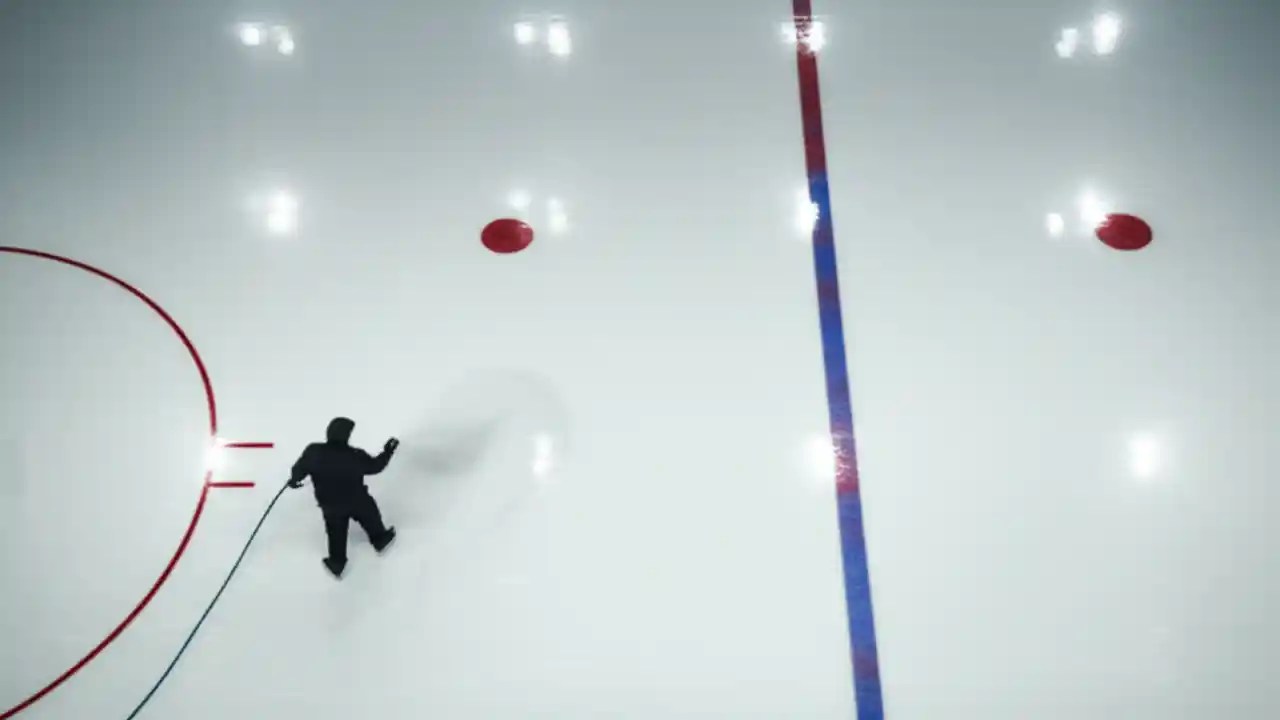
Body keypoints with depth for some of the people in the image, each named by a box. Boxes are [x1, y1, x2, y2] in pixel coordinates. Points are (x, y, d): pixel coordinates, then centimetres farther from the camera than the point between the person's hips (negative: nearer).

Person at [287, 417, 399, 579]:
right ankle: (380, 539, 53)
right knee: (370, 517, 29)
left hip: (328, 503, 2)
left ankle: (337, 563, 40)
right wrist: (388, 452, 3)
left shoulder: (313, 452, -27)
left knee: (336, 531, 26)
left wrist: (294, 479, 16)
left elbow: (300, 468, -7)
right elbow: (374, 466, -12)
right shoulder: (356, 456, -31)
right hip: (356, 500, -2)